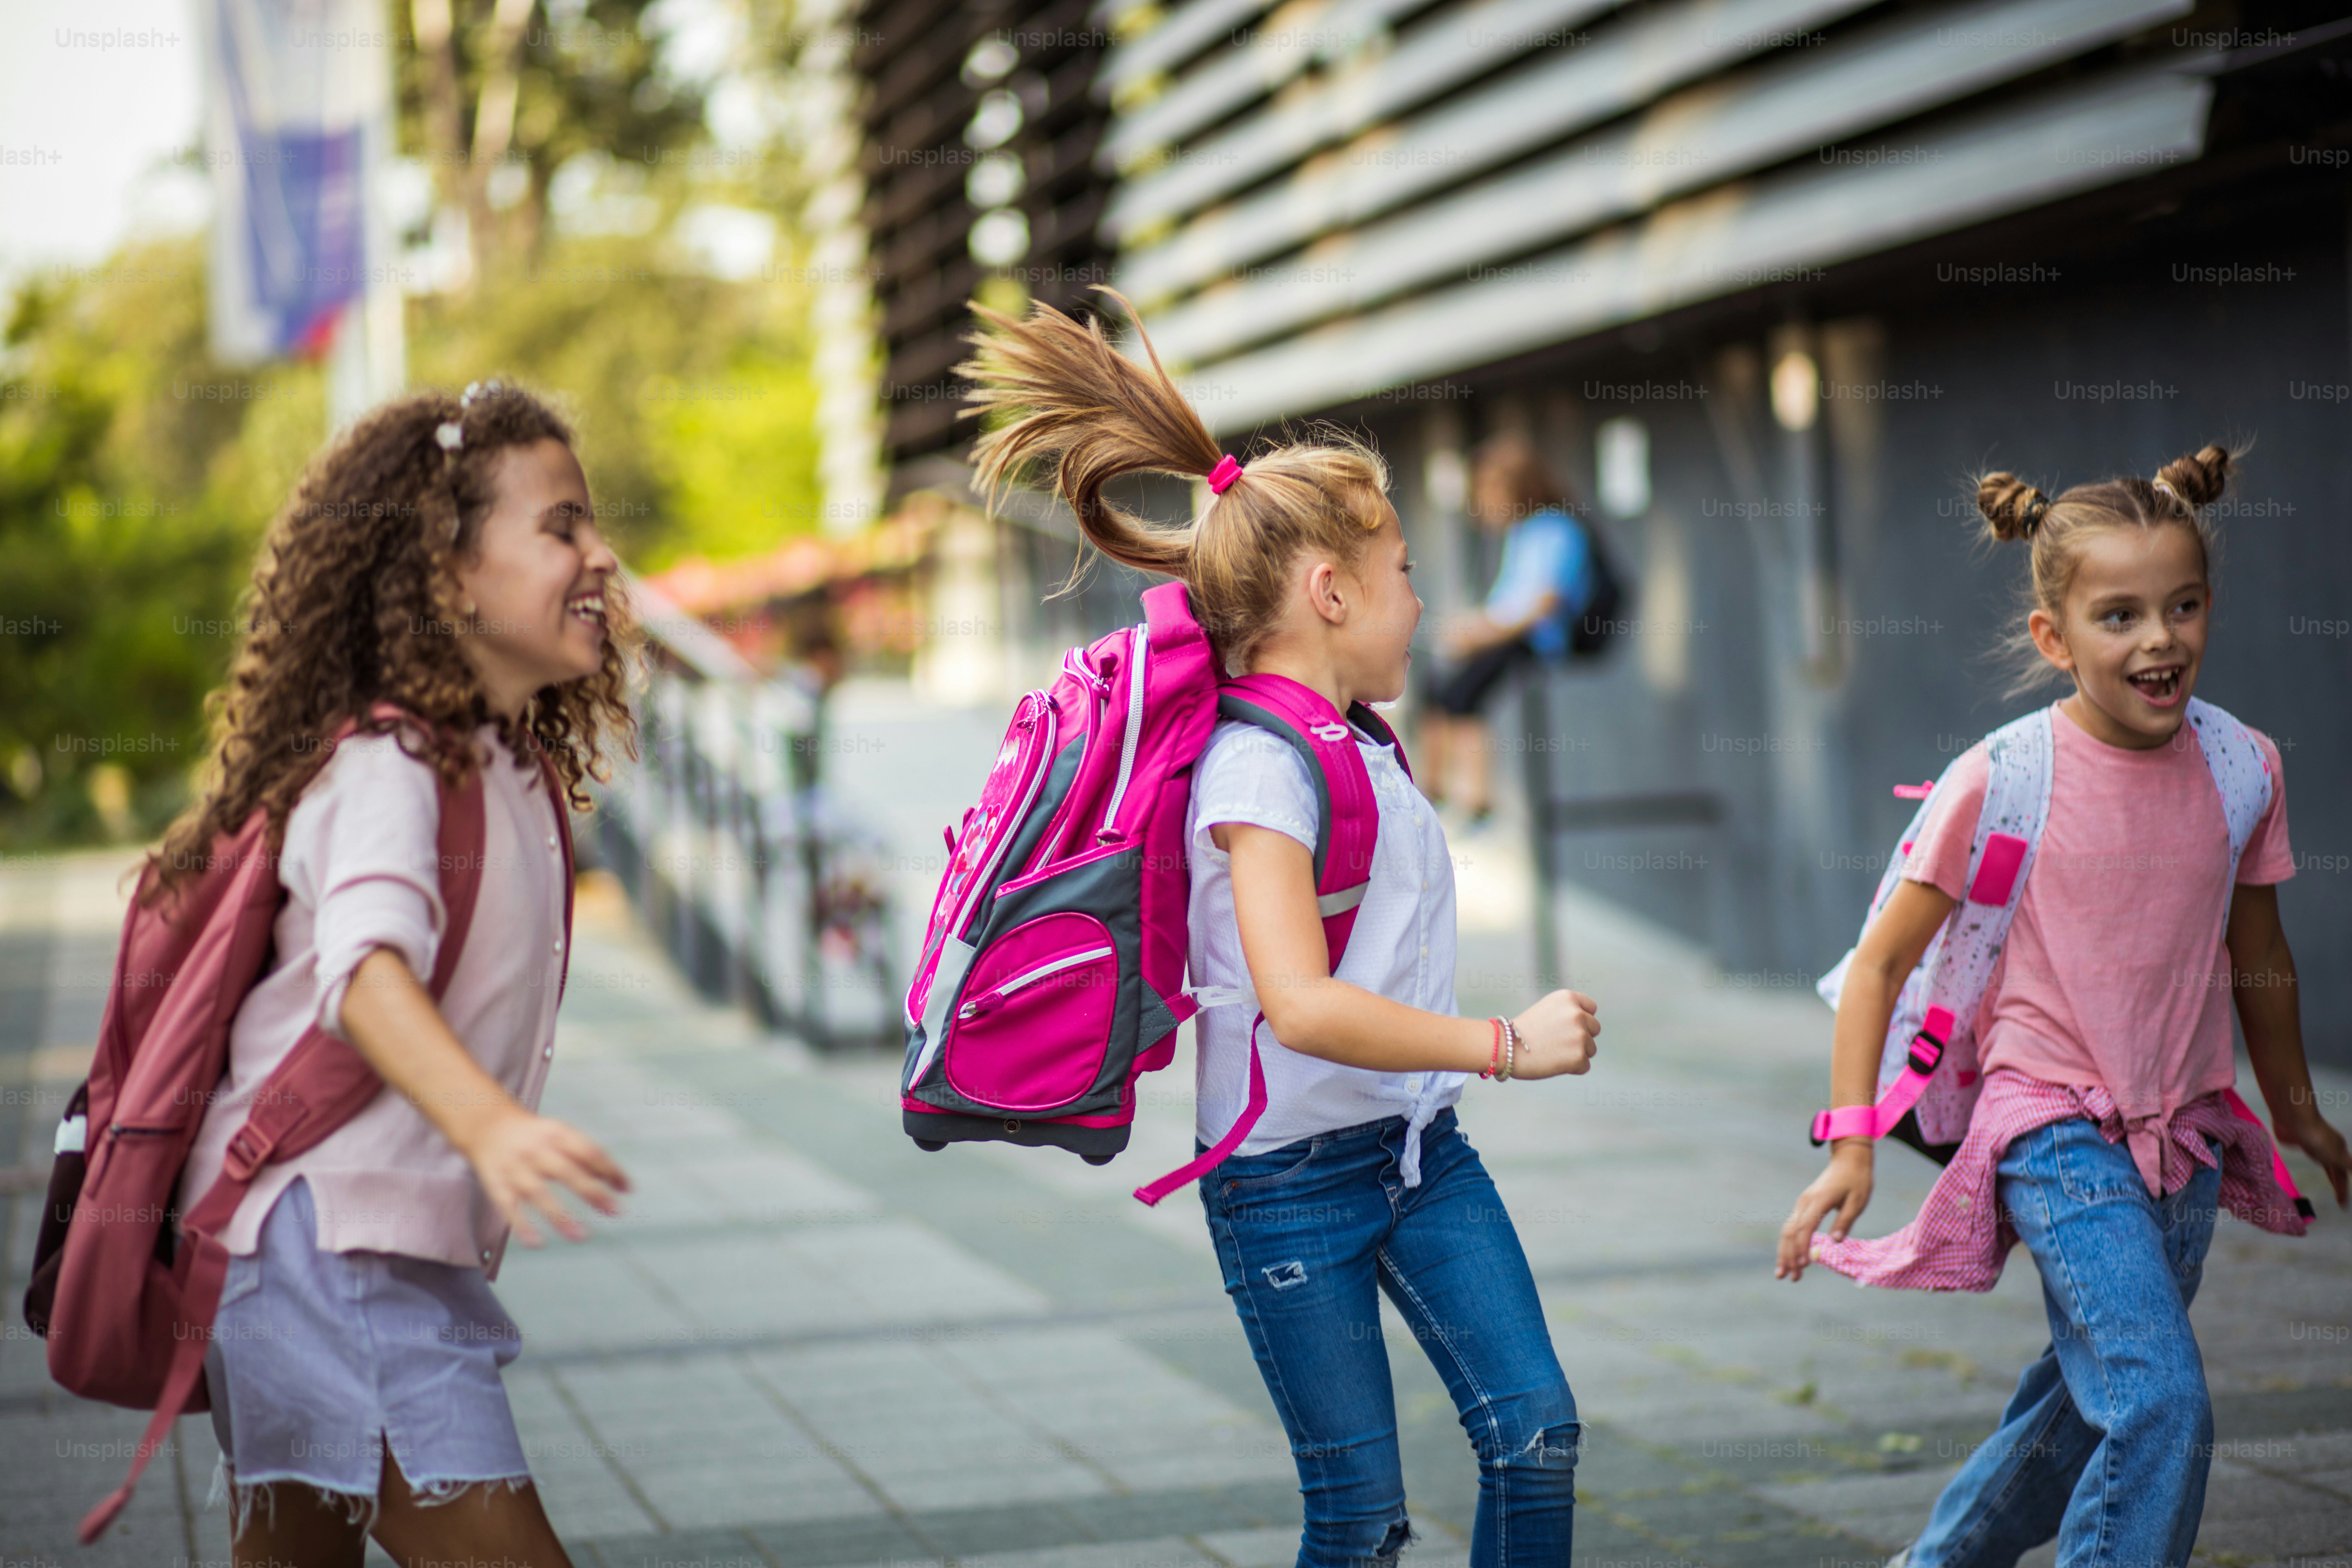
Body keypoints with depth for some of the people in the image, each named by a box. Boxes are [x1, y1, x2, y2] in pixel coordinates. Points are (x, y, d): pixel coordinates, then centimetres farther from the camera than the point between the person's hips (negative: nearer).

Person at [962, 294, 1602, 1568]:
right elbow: (1301, 1006, -29)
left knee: (1535, 1429, -1)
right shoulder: (1257, 762, -19)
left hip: (1419, 1150, 8)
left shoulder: (1359, 744, 9)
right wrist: (1507, 1044, -24)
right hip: (1290, 1182, -8)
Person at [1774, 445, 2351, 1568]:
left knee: (2087, 1412, 18)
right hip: (2057, 1135, -5)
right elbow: (1881, 963, -5)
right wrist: (1852, 1150, -9)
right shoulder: (2003, 780, -14)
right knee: (2162, 1403, -21)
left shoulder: (2242, 768, -2)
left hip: (2184, 1139, 5)